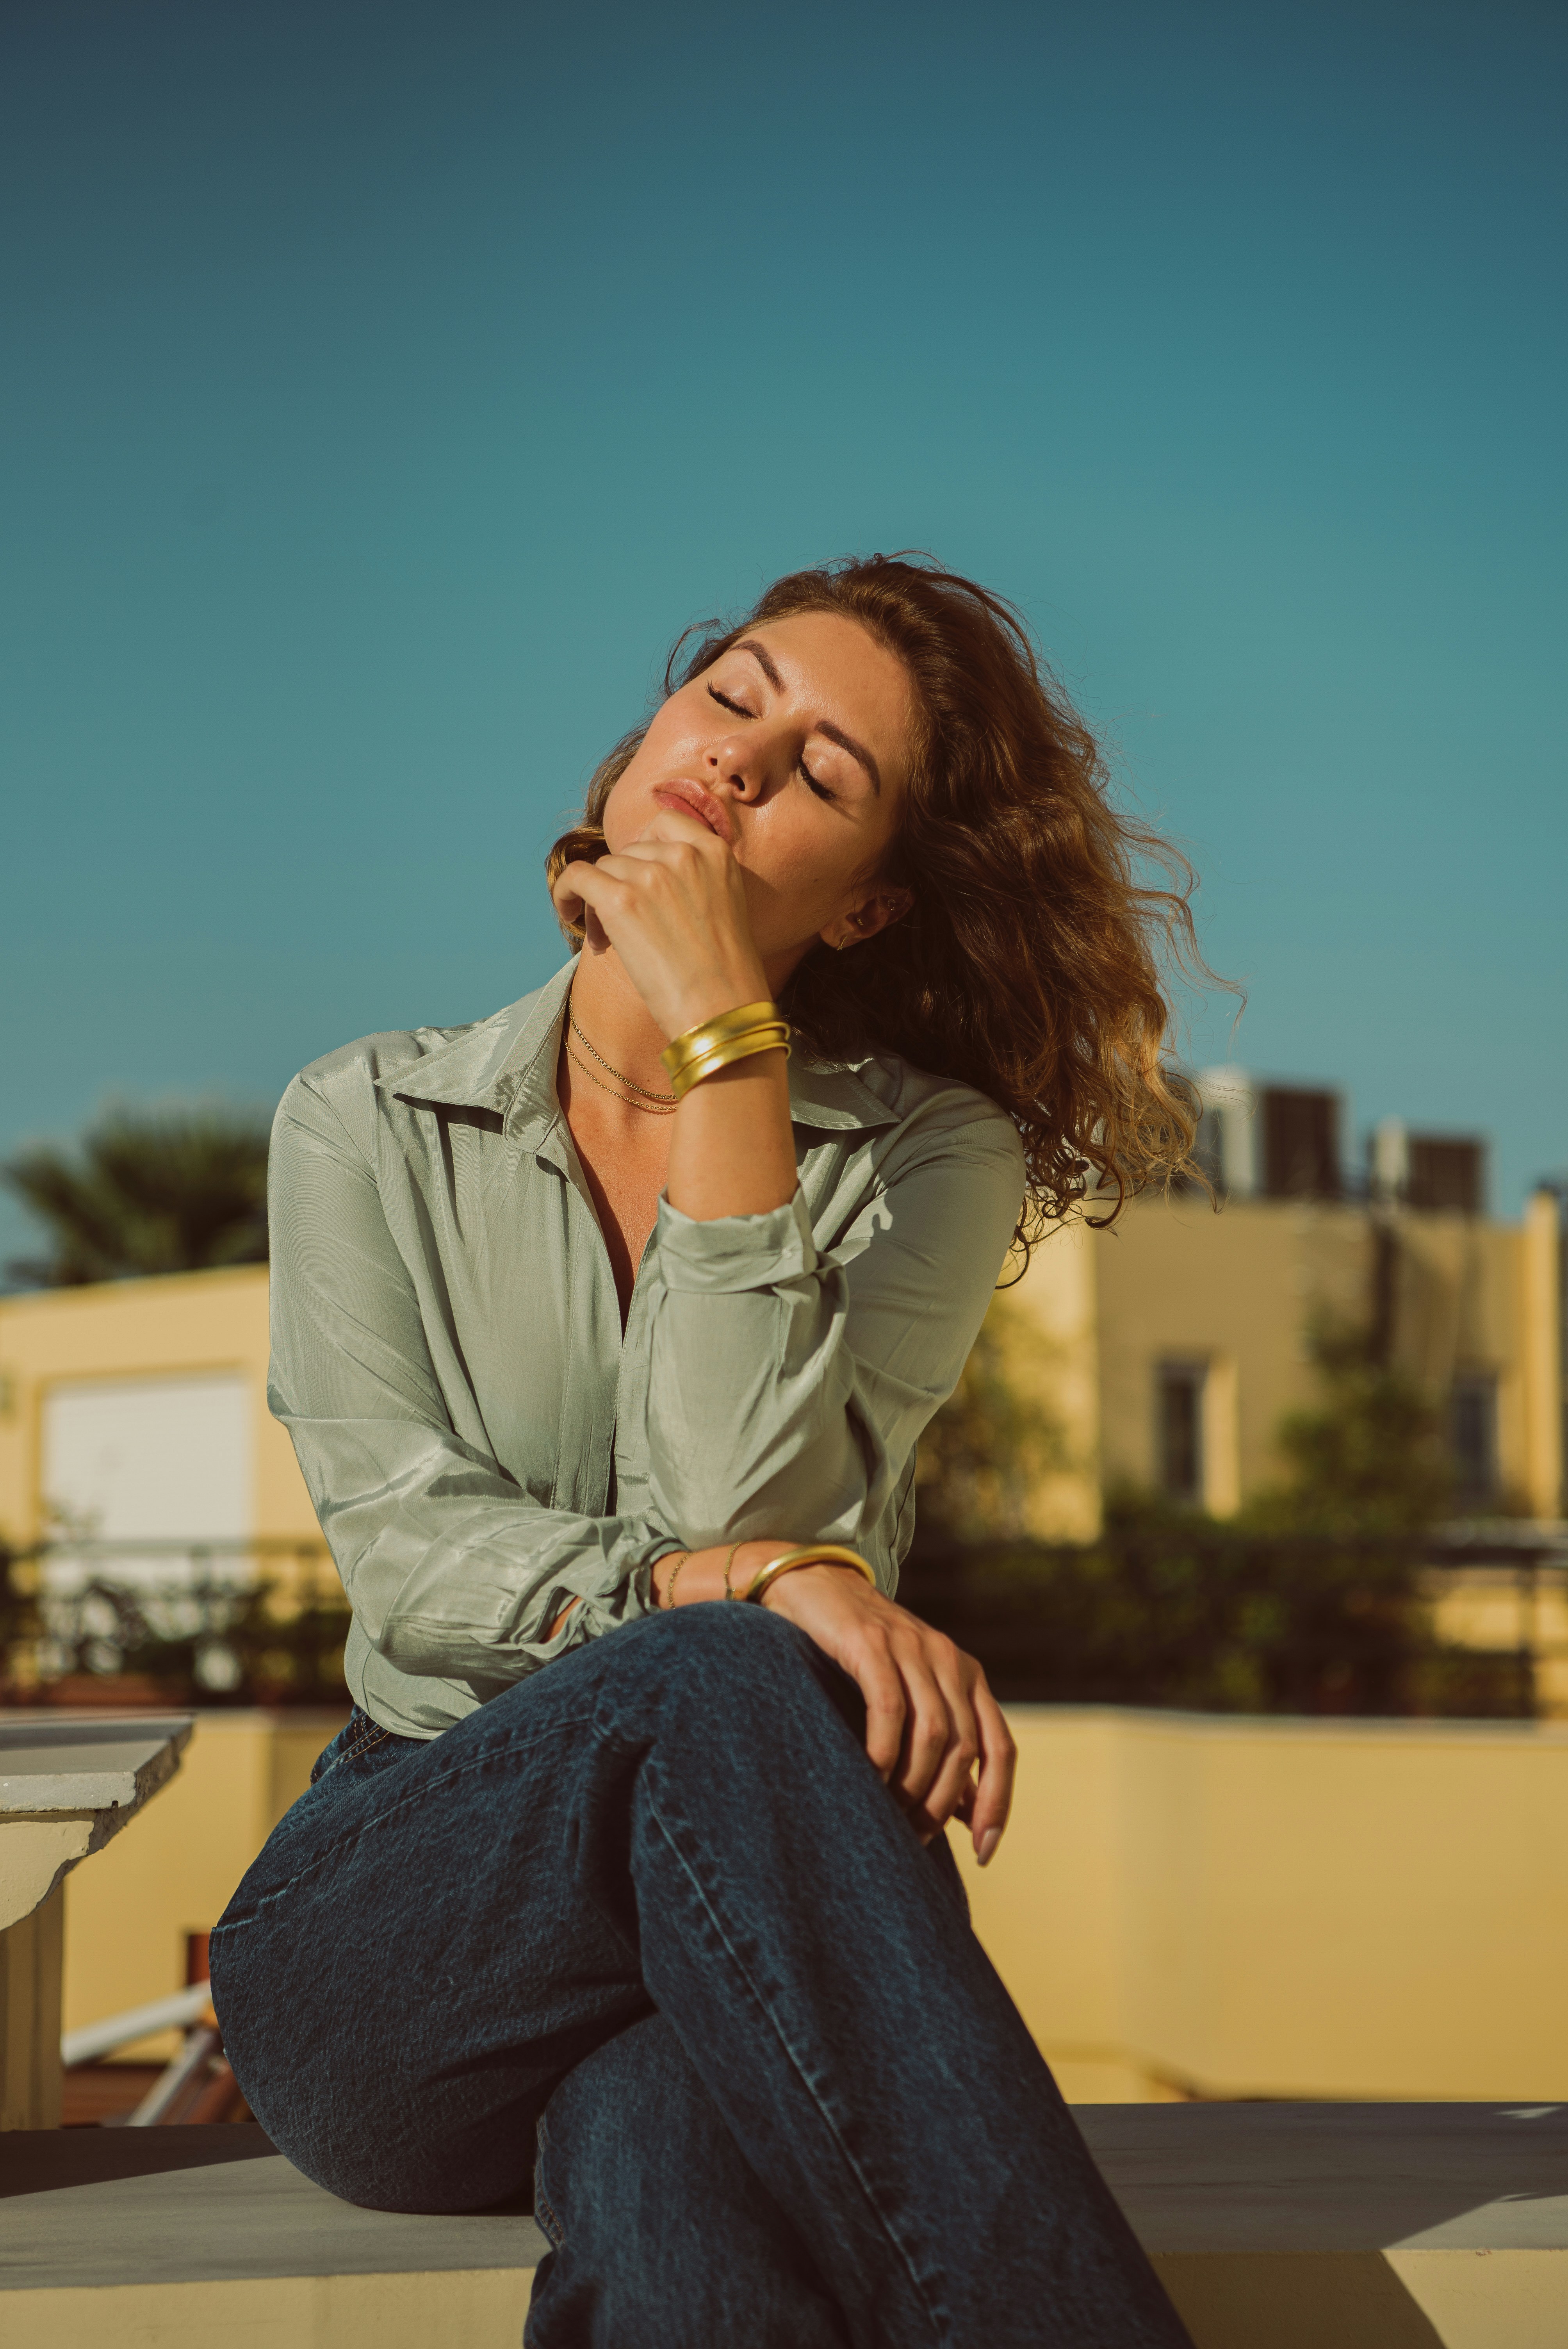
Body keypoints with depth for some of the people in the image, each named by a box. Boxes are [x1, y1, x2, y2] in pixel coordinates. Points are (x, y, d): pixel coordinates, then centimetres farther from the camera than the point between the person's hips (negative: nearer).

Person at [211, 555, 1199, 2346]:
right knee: (715, 1694, -36)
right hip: (385, 1937, 1)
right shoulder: (368, 1124, 9)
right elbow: (404, 1545, -5)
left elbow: (744, 1508, -12)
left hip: (714, 1918, 0)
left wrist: (727, 1053, -13)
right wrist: (727, 1592, -24)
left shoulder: (933, 1157, 6)